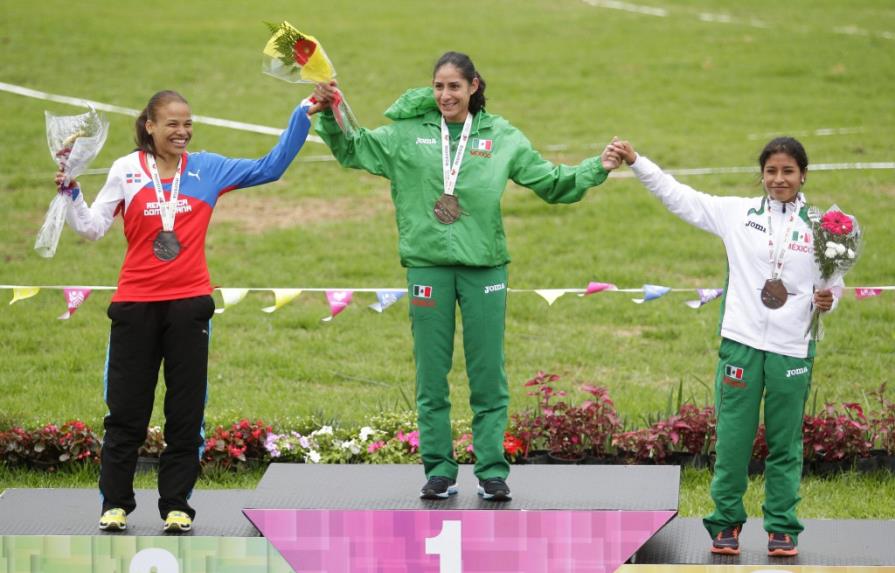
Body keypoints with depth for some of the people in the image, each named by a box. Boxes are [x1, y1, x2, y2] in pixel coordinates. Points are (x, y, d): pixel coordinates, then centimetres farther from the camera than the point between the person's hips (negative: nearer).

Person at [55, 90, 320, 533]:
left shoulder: (207, 169, 5)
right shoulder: (126, 171, 1)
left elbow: (270, 167, 7)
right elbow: (92, 227, 1)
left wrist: (303, 115, 2)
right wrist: (70, 192, -14)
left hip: (189, 304, 1)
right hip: (135, 304, -1)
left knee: (186, 412, 3)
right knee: (126, 410, 3)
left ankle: (176, 505, 10)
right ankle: (115, 503, 12)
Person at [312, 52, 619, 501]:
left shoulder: (501, 137, 7)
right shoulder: (408, 134, 5)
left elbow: (551, 183, 12)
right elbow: (351, 150, 9)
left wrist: (597, 169, 0)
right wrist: (330, 114, -7)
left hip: (484, 266, 0)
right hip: (427, 265, 0)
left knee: (488, 375, 2)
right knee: (431, 376, 4)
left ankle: (492, 470, 9)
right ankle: (439, 469, 12)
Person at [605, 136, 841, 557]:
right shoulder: (738, 213, 4)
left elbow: (833, 283, 11)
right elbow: (680, 197, 5)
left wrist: (826, 300, -12)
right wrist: (635, 162, 0)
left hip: (792, 349, 0)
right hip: (741, 344, 0)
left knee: (785, 444, 6)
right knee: (732, 439, 2)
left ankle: (782, 528, 15)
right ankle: (726, 522, 13)